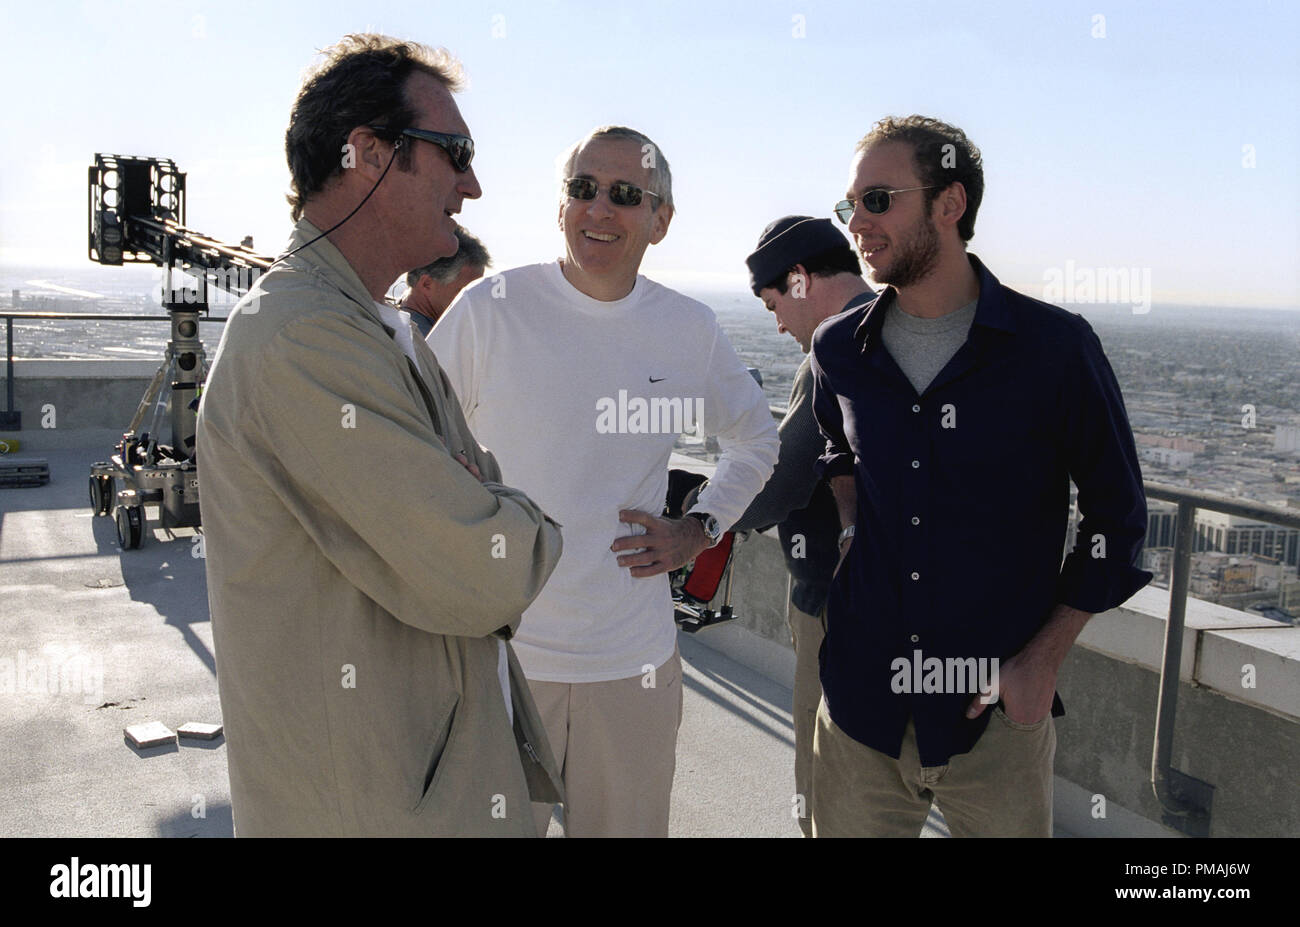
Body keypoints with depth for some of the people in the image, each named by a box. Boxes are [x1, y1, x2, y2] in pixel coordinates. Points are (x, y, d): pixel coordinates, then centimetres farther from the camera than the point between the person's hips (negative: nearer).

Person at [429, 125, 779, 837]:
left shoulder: (690, 330, 1)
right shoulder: (490, 310, -8)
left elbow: (758, 439, 18)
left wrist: (700, 529, 4)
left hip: (634, 660, 3)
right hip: (499, 651, -2)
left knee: (628, 826, 18)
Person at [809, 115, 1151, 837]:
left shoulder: (1057, 347, -9)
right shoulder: (840, 351, 2)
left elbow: (1118, 519, -2)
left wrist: (1043, 660, -7)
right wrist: (852, 531, 5)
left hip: (996, 716, -3)